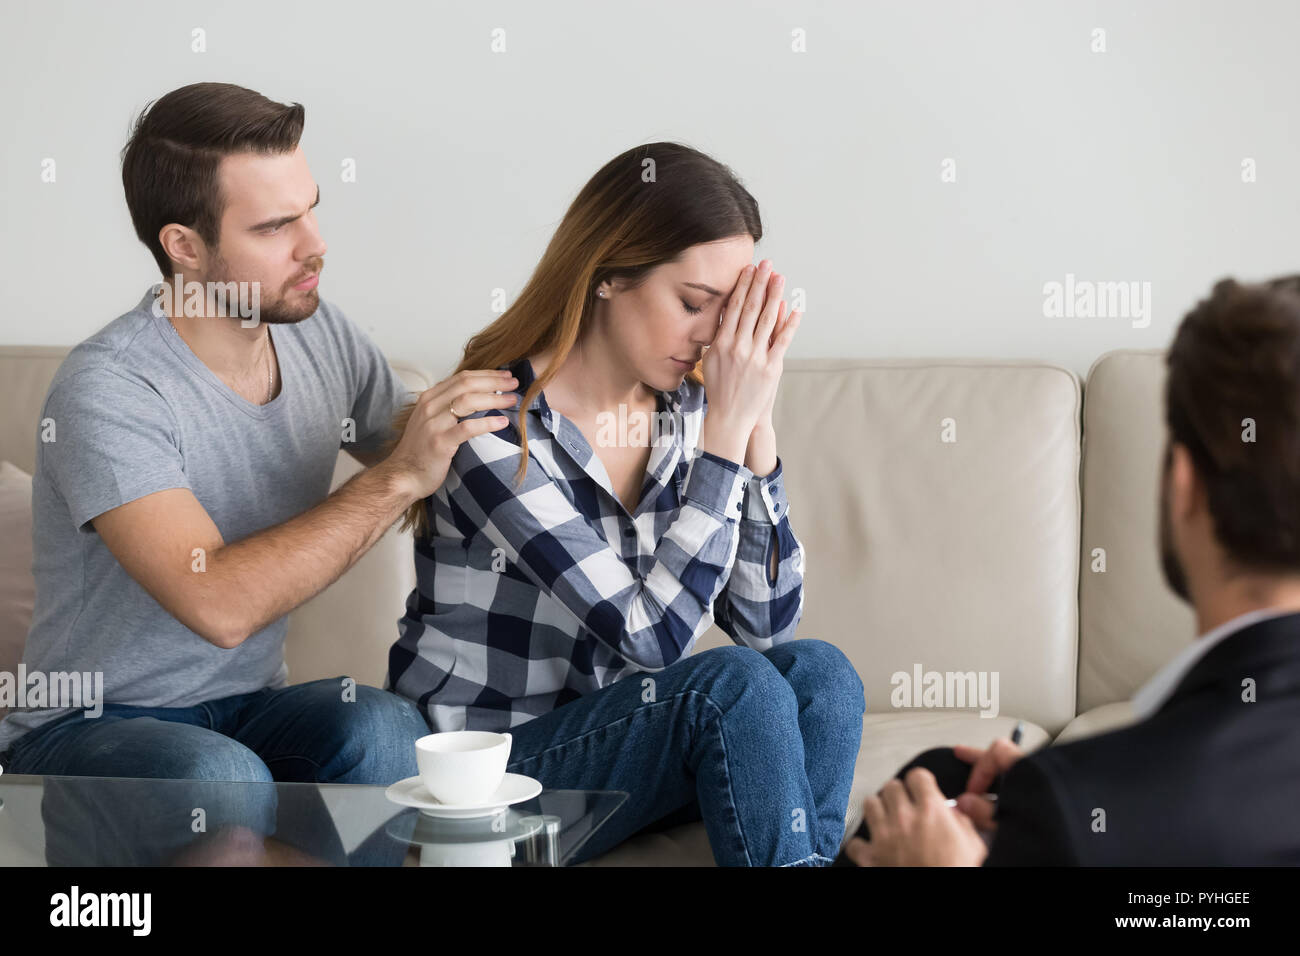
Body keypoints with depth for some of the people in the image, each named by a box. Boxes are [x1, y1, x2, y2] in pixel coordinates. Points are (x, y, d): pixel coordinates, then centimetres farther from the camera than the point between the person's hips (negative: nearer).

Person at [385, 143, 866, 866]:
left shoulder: (683, 409, 0)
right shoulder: (495, 427, -21)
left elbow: (767, 625, -4)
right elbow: (653, 635, -26)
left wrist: (755, 421, -13)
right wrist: (728, 426, -24)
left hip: (611, 734, 6)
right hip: (484, 769, -6)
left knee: (816, 671, -19)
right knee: (738, 687, -28)